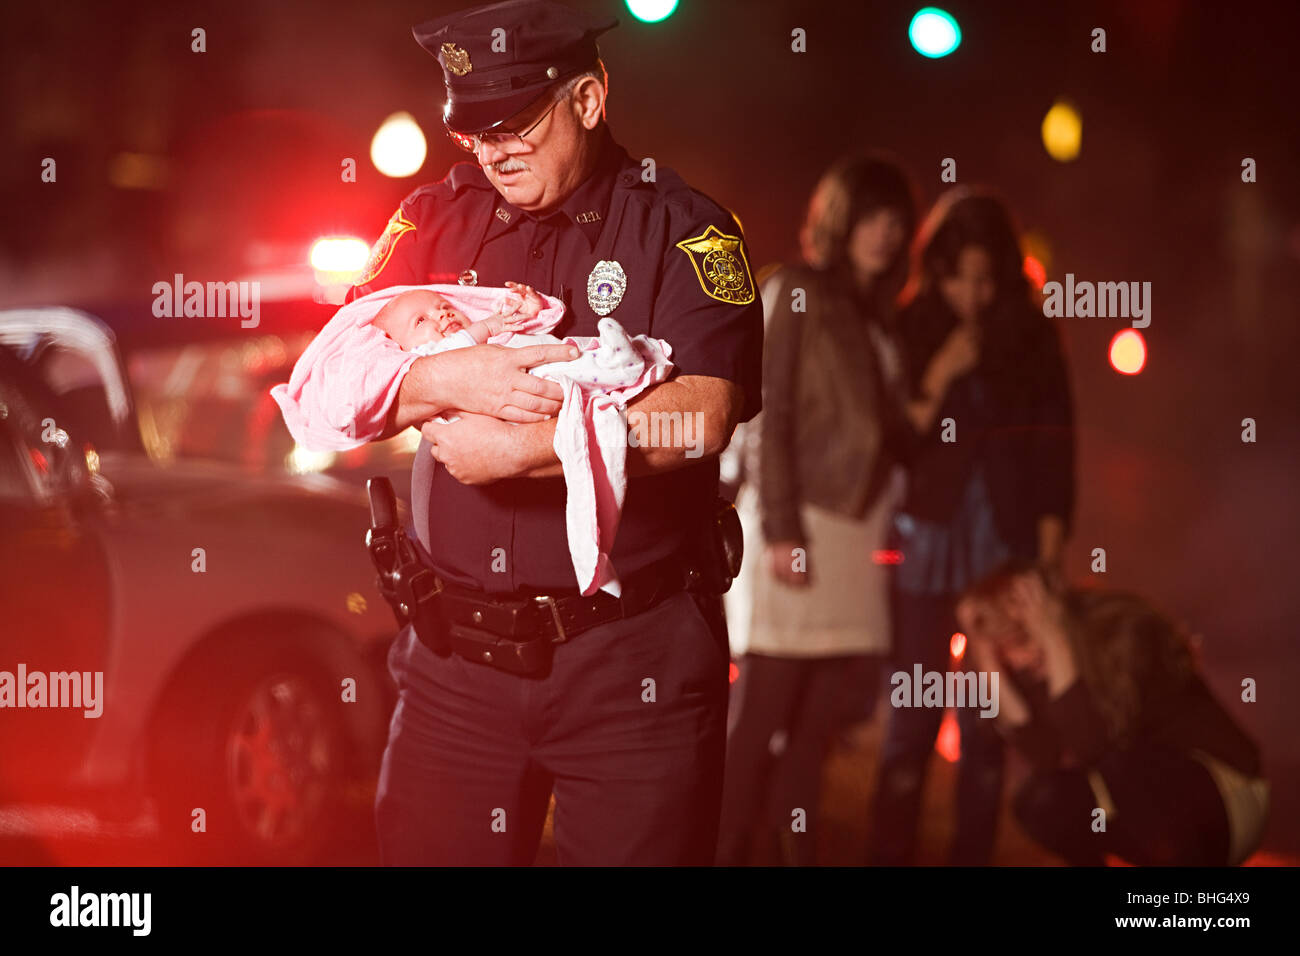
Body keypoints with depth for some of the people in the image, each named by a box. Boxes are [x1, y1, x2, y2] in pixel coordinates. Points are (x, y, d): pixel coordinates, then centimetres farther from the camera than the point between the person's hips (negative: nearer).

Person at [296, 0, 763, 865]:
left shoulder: (683, 231, -3)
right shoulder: (436, 222, 9)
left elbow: (699, 419, -18)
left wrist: (514, 449, -17)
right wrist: (451, 380, -17)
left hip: (632, 663, -3)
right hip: (457, 656, 4)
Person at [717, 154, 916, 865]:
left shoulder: (878, 313, 19)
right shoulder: (796, 294, -1)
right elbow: (770, 416, -8)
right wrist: (781, 531, -14)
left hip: (858, 531, 6)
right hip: (799, 522, -6)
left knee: (816, 725, 5)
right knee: (760, 716, -6)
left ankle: (798, 856, 9)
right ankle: (727, 854, -2)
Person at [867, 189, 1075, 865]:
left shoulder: (1031, 338, 6)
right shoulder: (906, 332, 3)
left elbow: (1053, 448, 7)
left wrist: (1050, 541, 1)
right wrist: (937, 380, -12)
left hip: (1008, 542, 1)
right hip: (929, 535, -1)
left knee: (988, 719, 0)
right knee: (913, 719, -4)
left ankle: (973, 854, 8)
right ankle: (888, 854, 3)